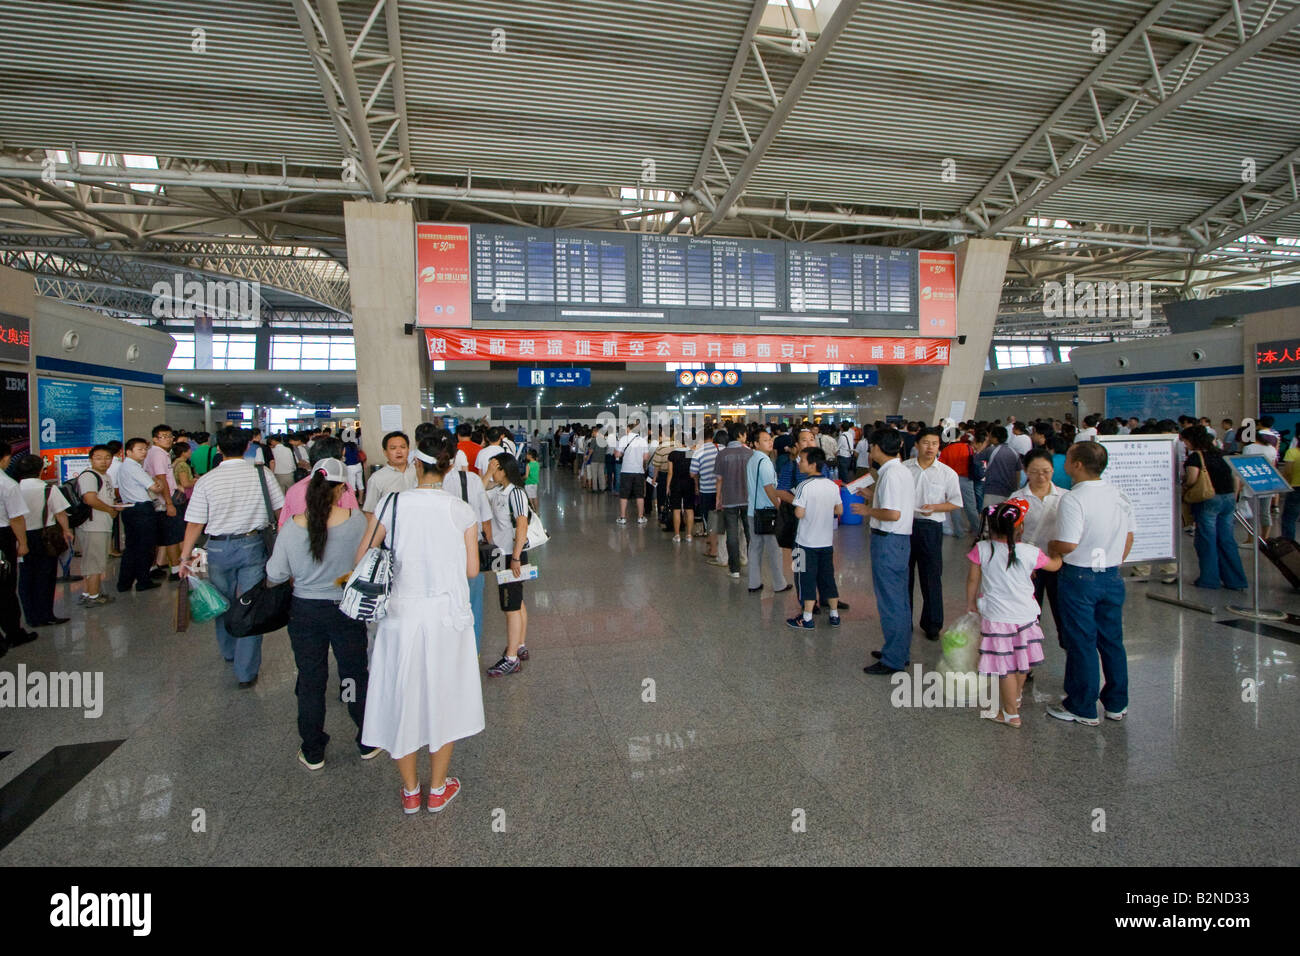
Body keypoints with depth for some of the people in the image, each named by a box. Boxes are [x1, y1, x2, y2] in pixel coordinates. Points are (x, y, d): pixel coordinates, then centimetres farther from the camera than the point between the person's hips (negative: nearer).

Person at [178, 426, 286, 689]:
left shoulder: (207, 480, -5)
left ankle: (229, 653, 42)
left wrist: (185, 556, 6)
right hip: (253, 545, -1)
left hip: (218, 547, 1)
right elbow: (281, 511, 1)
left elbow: (195, 523, -4)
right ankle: (246, 672, 7)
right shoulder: (263, 474, -5)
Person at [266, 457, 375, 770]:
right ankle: (368, 743, 30)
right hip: (347, 610, -1)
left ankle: (312, 753, 29)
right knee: (355, 676, 16)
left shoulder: (292, 527, -12)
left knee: (310, 681, 16)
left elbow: (275, 575, -5)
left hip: (304, 611, 1)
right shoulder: (356, 520, -16)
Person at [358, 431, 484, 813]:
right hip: (448, 615, 0)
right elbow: (471, 570, -5)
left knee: (402, 697, 17)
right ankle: (438, 789, 31)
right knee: (444, 696, 17)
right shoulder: (462, 510, -8)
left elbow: (361, 557, -5)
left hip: (402, 614, 0)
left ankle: (410, 790, 32)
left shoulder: (392, 503, -9)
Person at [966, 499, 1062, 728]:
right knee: (1021, 661, 23)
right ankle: (1016, 697, 45)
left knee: (1006, 667, 7)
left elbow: (973, 579, -4)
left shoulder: (981, 549, -15)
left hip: (996, 617, -2)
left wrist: (971, 602, 13)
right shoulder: (1030, 553, -13)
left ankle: (1011, 714, 16)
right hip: (1025, 615, 2)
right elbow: (1054, 565, 7)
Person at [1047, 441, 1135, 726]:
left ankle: (1083, 708, 16)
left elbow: (1068, 545, -25)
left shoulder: (1073, 499, -21)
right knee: (1112, 640, 17)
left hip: (1080, 578, -7)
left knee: (1081, 643, 4)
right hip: (1112, 577, 7)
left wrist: (1050, 547, -5)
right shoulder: (1119, 495, 4)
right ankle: (1116, 704, 29)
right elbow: (1129, 538, 11)